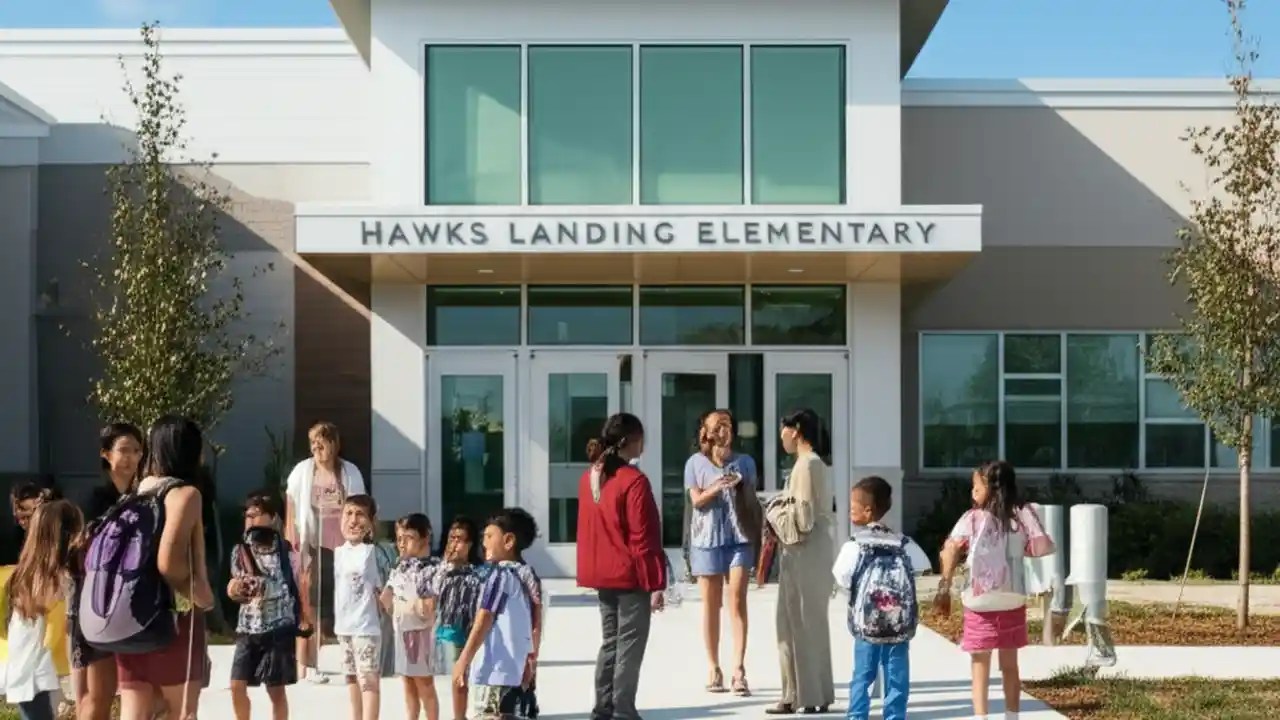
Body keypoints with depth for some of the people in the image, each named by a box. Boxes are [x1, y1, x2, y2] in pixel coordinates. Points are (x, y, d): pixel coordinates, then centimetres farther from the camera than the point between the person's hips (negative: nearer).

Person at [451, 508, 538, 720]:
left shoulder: (499, 573, -12)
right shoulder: (523, 575, 14)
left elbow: (484, 620, -17)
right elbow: (530, 626, 18)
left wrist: (463, 660, -16)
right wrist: (527, 662, 24)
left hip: (494, 669, -9)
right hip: (513, 668, 9)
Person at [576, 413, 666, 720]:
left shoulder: (588, 478, 7)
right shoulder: (634, 480, -16)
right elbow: (643, 537, -16)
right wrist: (655, 582, -12)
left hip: (602, 574, 8)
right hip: (631, 576, -8)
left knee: (610, 642, 15)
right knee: (630, 645, -2)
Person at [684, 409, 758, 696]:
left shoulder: (745, 462, 9)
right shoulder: (695, 462, 5)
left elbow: (752, 501, 11)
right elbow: (696, 500, -3)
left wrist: (759, 532, 6)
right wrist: (716, 488, -21)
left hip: (740, 536, 0)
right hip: (707, 537, 0)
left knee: (737, 602, -7)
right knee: (711, 604, 5)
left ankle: (739, 670, -10)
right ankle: (714, 669, 12)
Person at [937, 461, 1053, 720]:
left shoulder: (973, 517, -8)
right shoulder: (1023, 514, 0)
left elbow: (951, 549, -21)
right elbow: (1044, 547, -4)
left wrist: (945, 587, -16)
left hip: (980, 602, -3)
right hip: (1012, 600, 3)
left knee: (980, 667, 6)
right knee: (1009, 665, 16)